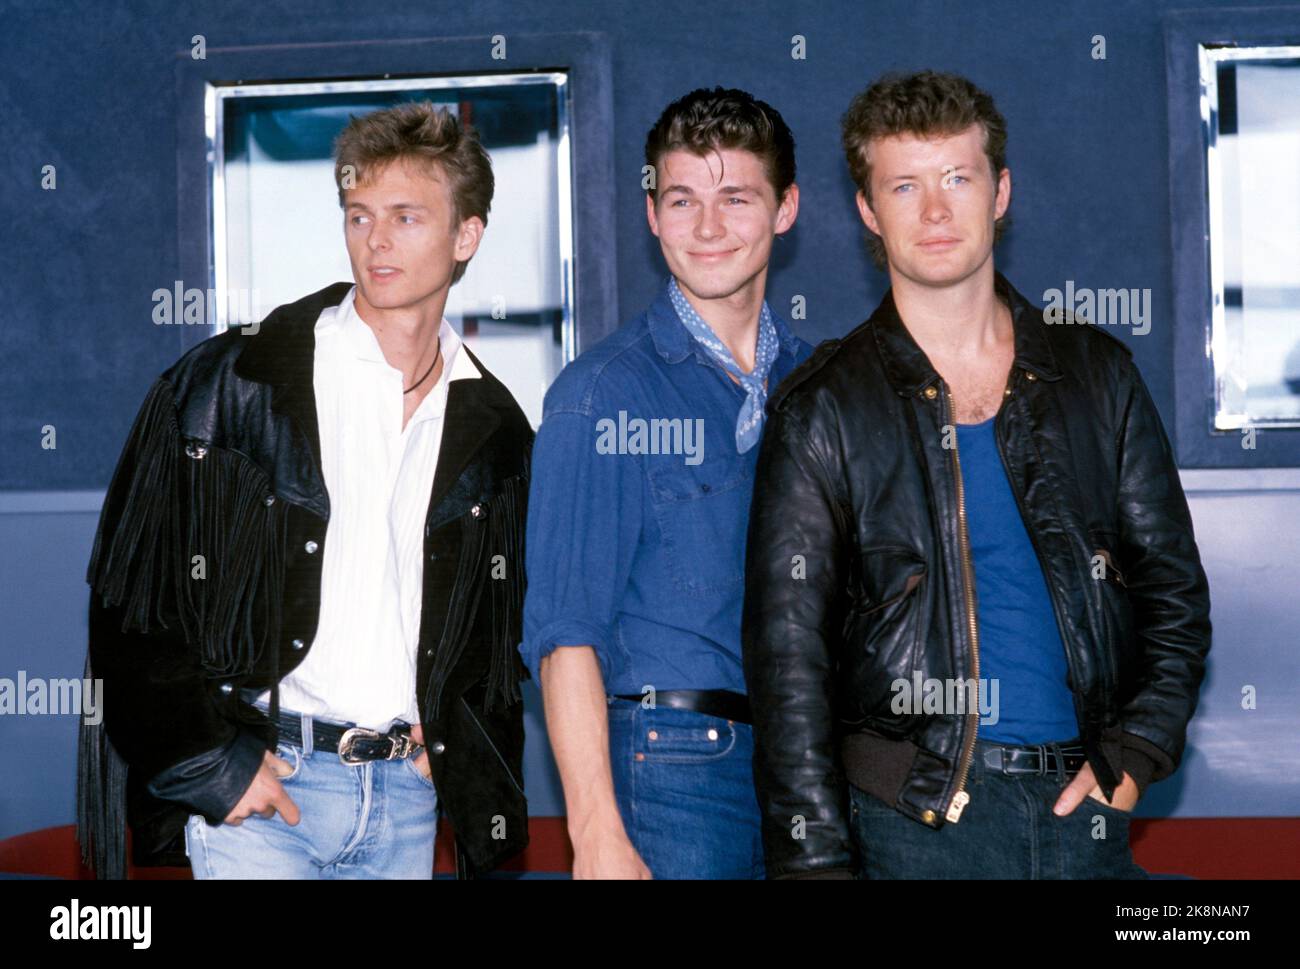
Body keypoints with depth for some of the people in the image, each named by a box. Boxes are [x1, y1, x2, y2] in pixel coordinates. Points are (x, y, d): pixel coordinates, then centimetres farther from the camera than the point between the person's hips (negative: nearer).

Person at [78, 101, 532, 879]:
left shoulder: (495, 428, 9)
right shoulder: (229, 384, -4)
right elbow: (129, 599, -5)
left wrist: (449, 740, 5)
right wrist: (209, 763, -10)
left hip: (409, 797, 4)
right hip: (252, 787, -3)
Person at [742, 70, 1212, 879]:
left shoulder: (1097, 375, 8)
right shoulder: (824, 412, -1)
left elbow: (1174, 591, 12)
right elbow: (788, 656, -5)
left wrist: (1135, 752, -1)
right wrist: (817, 857, -11)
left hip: (1082, 808, 3)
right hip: (912, 814, -2)